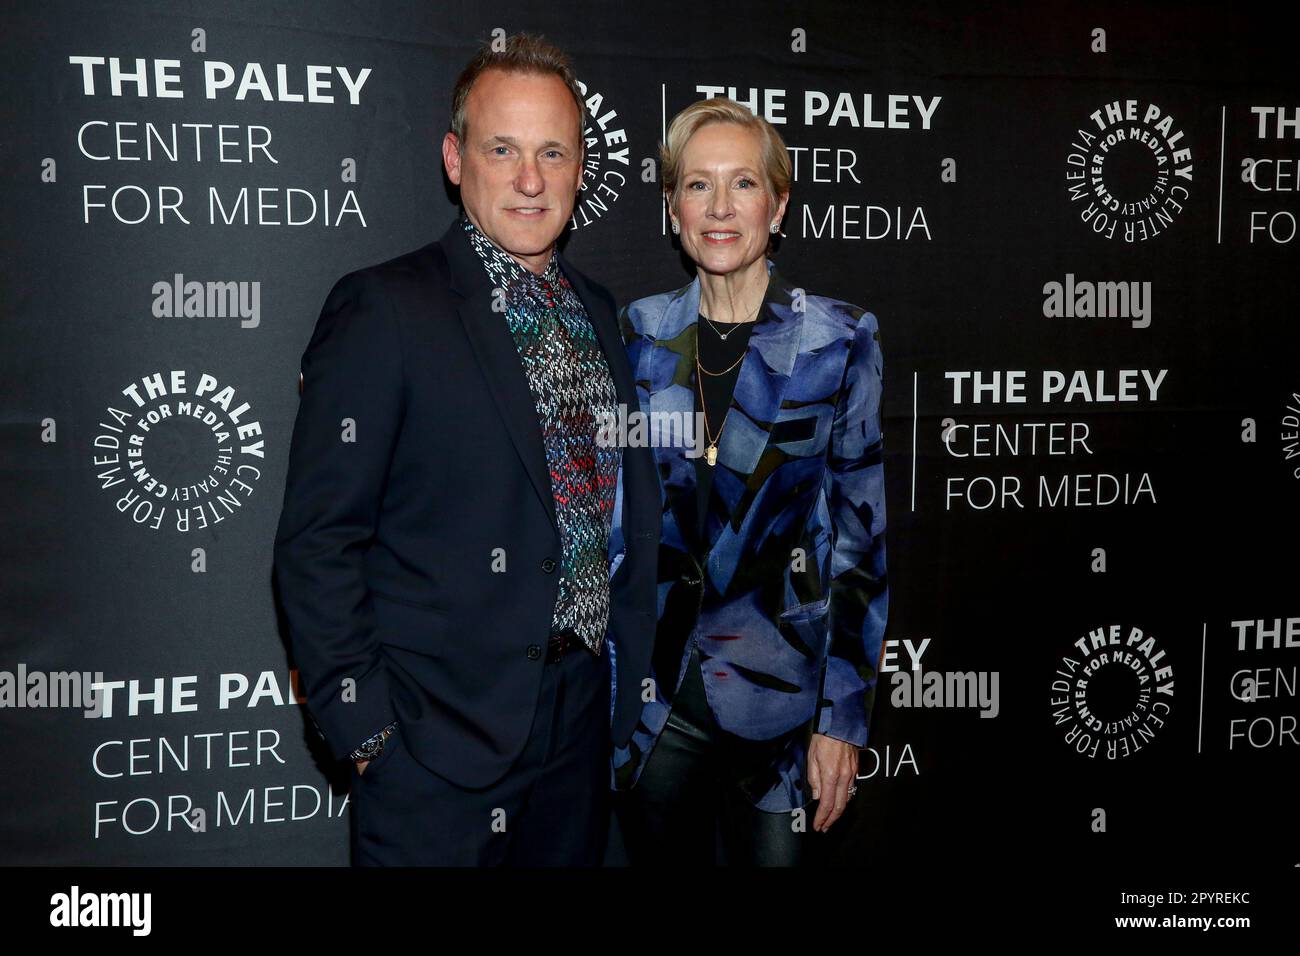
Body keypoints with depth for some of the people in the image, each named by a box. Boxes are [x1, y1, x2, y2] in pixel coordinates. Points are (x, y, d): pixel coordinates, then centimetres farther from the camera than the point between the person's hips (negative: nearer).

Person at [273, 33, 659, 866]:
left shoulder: (598, 313, 10)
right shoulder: (384, 308, -10)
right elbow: (318, 541, -12)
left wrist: (631, 674, 10)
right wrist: (363, 725, -14)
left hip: (583, 714, 6)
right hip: (438, 735, -6)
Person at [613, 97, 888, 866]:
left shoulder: (840, 341, -5)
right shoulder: (641, 333, 2)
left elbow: (860, 536, -5)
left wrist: (844, 718, -8)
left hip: (779, 696, -2)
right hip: (654, 694, 2)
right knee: (661, 852, 15)